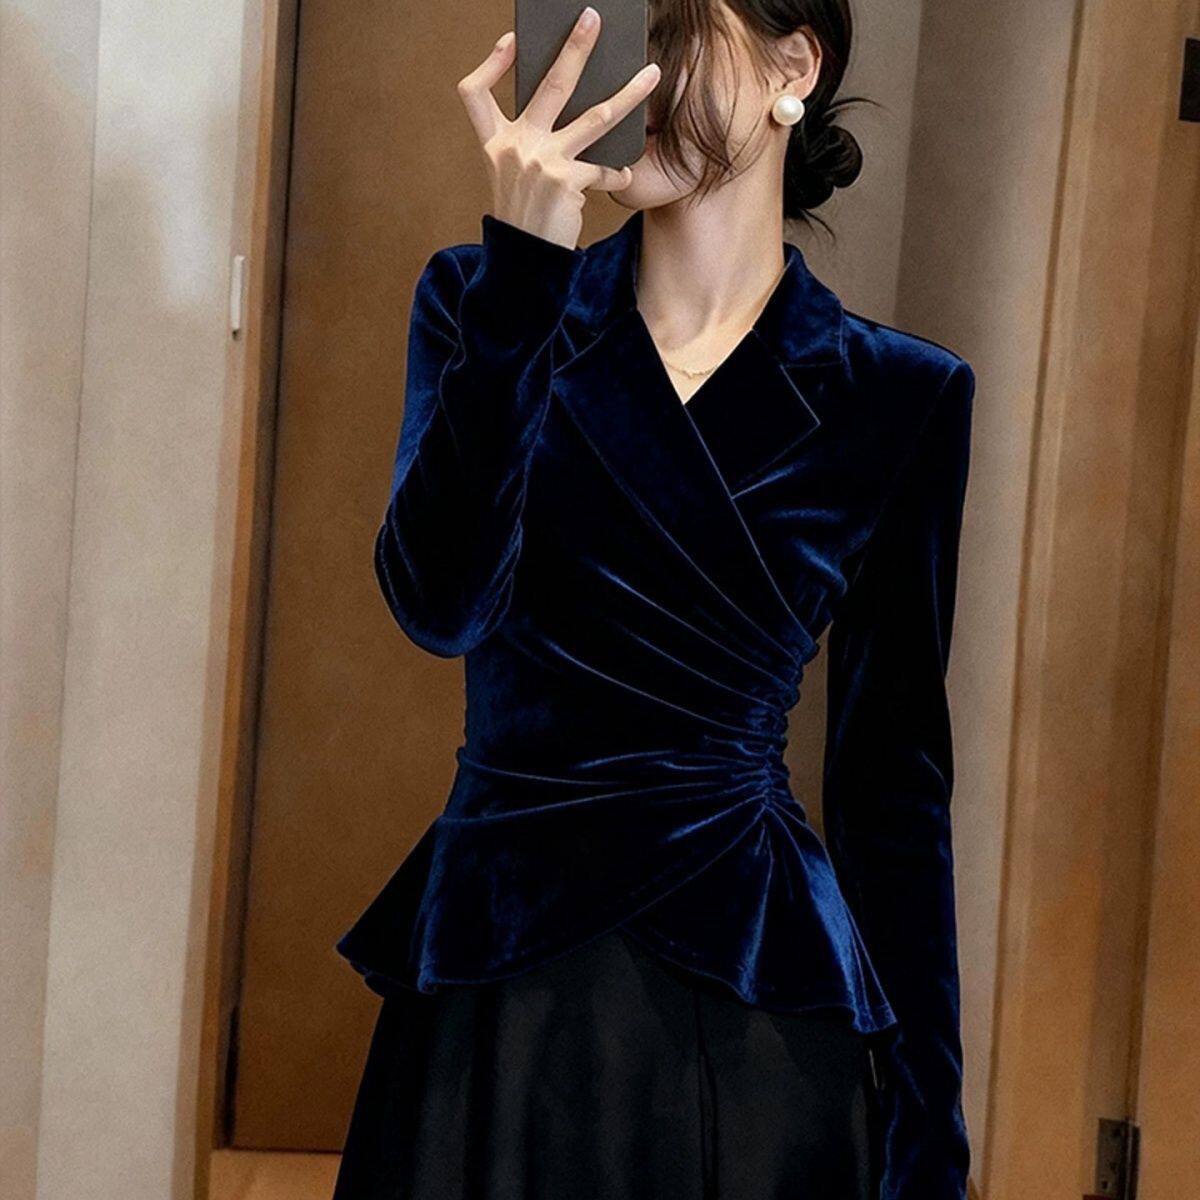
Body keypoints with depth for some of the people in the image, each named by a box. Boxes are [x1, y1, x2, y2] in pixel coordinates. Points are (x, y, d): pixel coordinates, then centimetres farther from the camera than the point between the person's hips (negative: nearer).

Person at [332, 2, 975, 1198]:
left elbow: (892, 778, 2)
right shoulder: (484, 303, -1)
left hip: (763, 992, 0)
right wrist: (523, 258, -25)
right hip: (495, 978, 1)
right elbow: (440, 606, -17)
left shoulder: (900, 395, -2)